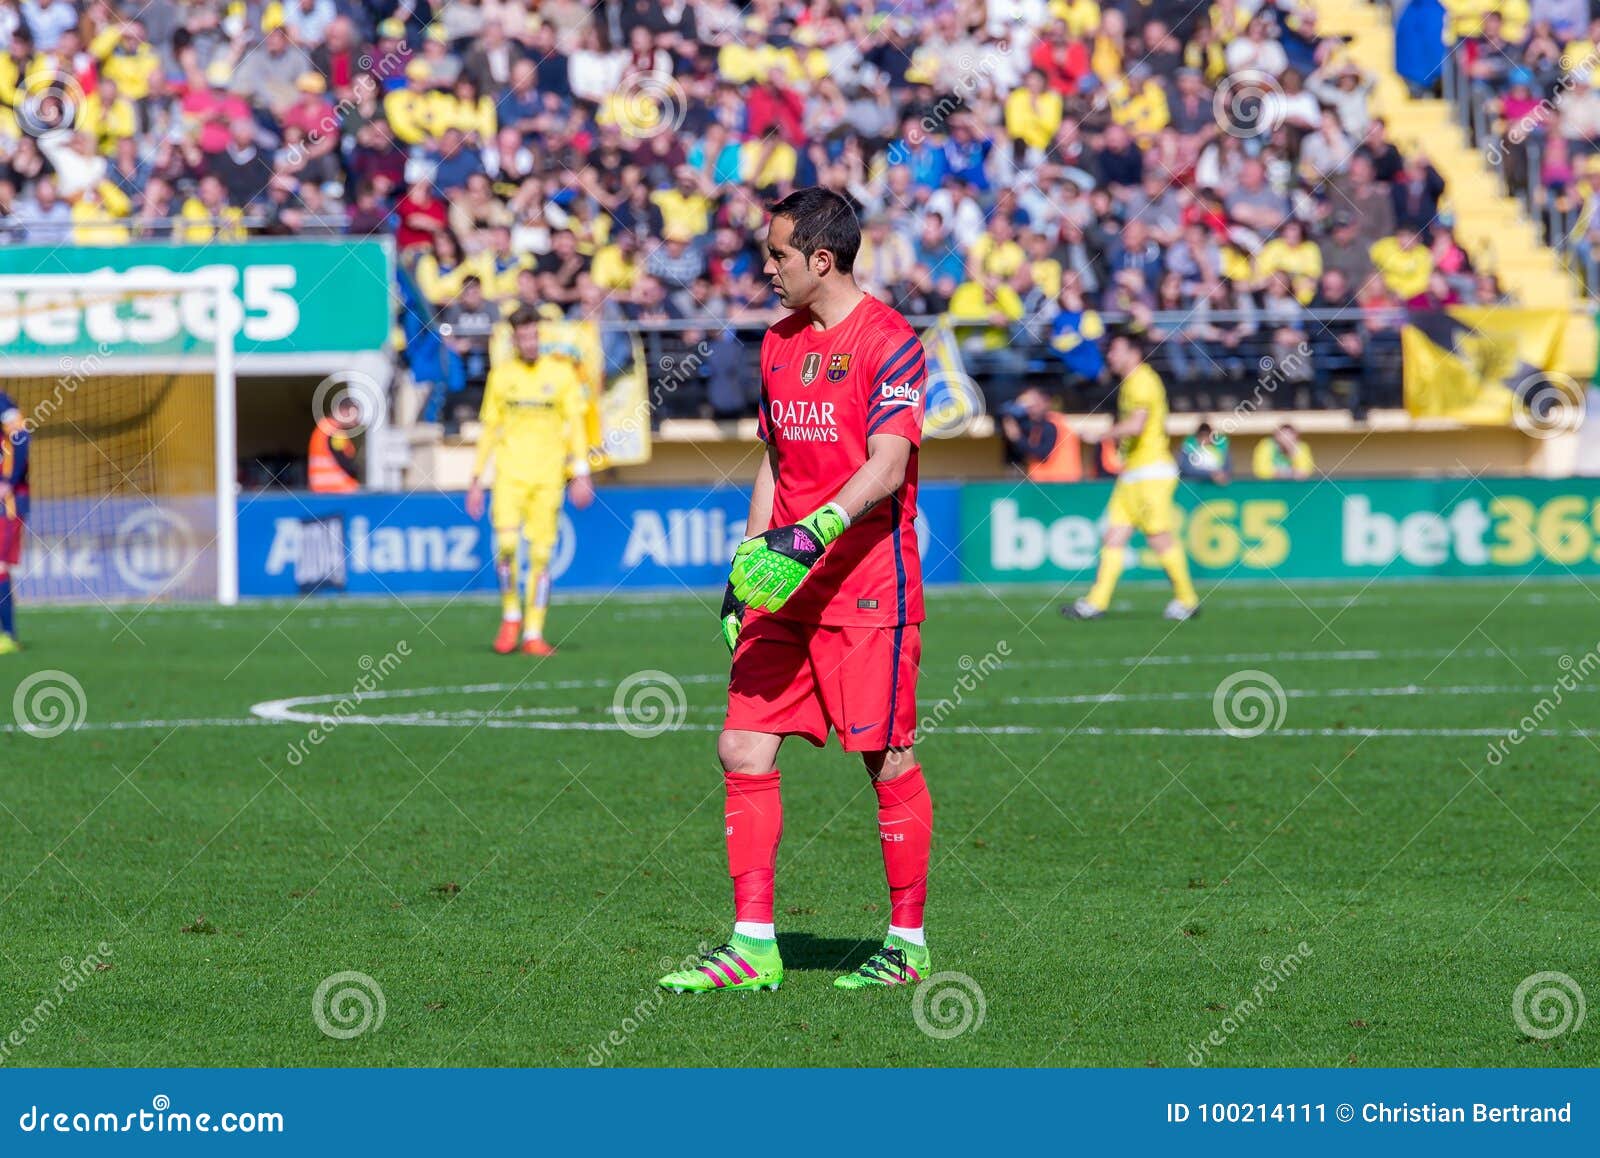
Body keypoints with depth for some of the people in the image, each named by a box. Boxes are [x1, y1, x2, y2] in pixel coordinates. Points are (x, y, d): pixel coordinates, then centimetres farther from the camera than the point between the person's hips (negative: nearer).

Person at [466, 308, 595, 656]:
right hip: (509, 472, 0)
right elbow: (489, 428, 13)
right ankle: (510, 616, 4)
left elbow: (576, 424, 4)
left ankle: (533, 633, 3)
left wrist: (581, 473, -6)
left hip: (548, 474, 0)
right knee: (506, 544, -17)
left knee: (541, 555, -2)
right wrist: (476, 478, 10)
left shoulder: (561, 372, 4)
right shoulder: (501, 375, 8)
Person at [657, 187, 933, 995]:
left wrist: (816, 532, -31)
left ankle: (908, 944, 10)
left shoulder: (889, 342, -9)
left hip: (868, 584, -7)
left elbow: (887, 466, -19)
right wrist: (746, 563, 18)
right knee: (744, 750, 0)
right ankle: (753, 945, 4)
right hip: (782, 581, 7)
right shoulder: (778, 342, 15)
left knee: (887, 760, -1)